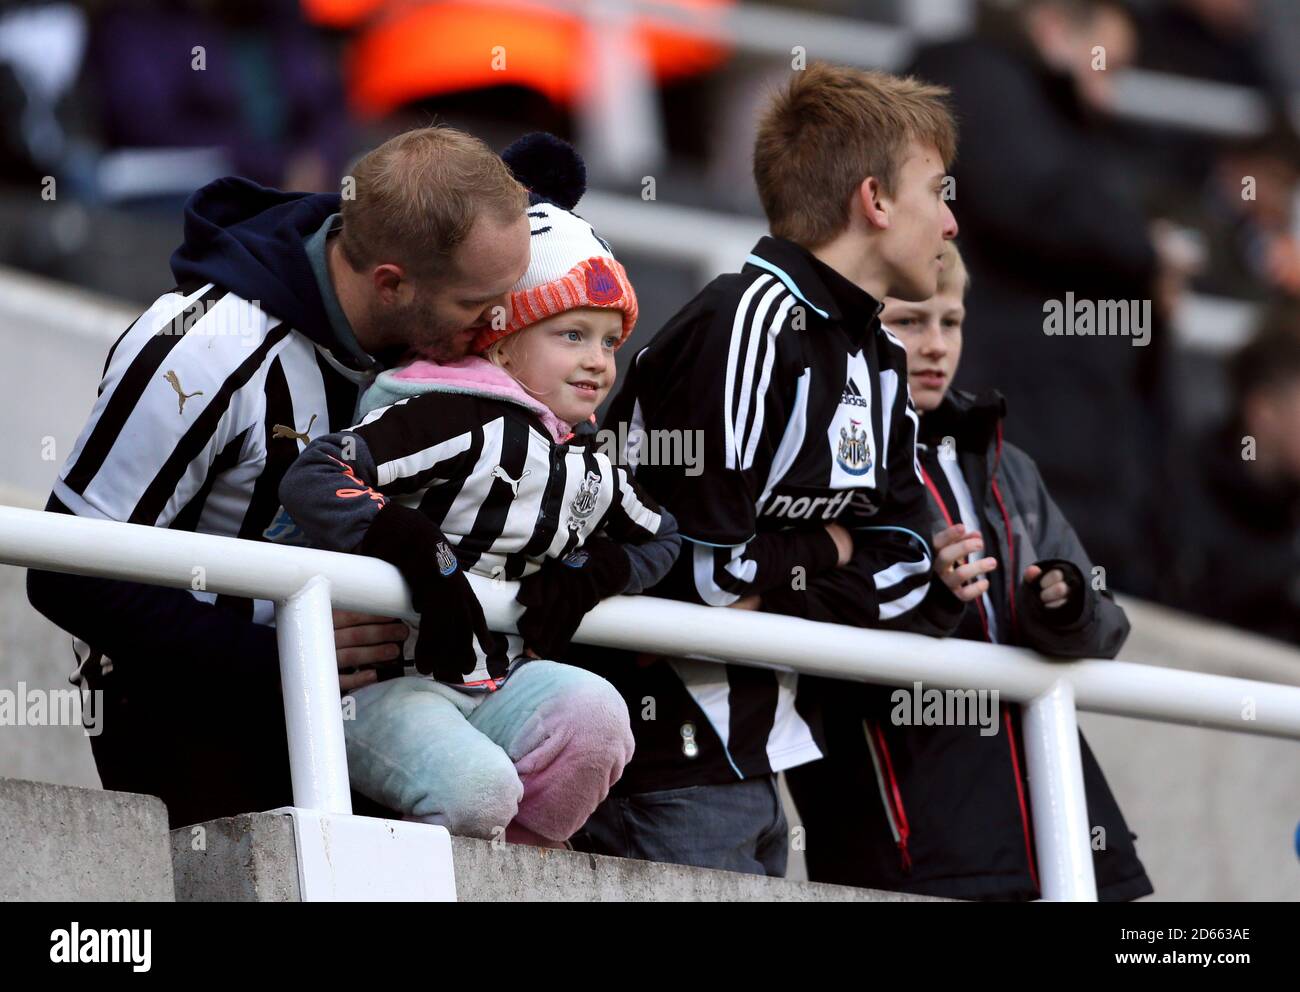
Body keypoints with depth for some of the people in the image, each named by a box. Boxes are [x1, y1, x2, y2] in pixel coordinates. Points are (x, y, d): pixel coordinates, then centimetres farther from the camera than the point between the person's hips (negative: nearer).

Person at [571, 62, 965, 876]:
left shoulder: (878, 362, 14)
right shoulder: (749, 325, -17)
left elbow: (902, 568, 6)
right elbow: (704, 569, -22)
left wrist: (772, 595, -11)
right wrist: (830, 550, -5)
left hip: (755, 760, 10)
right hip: (669, 762, -10)